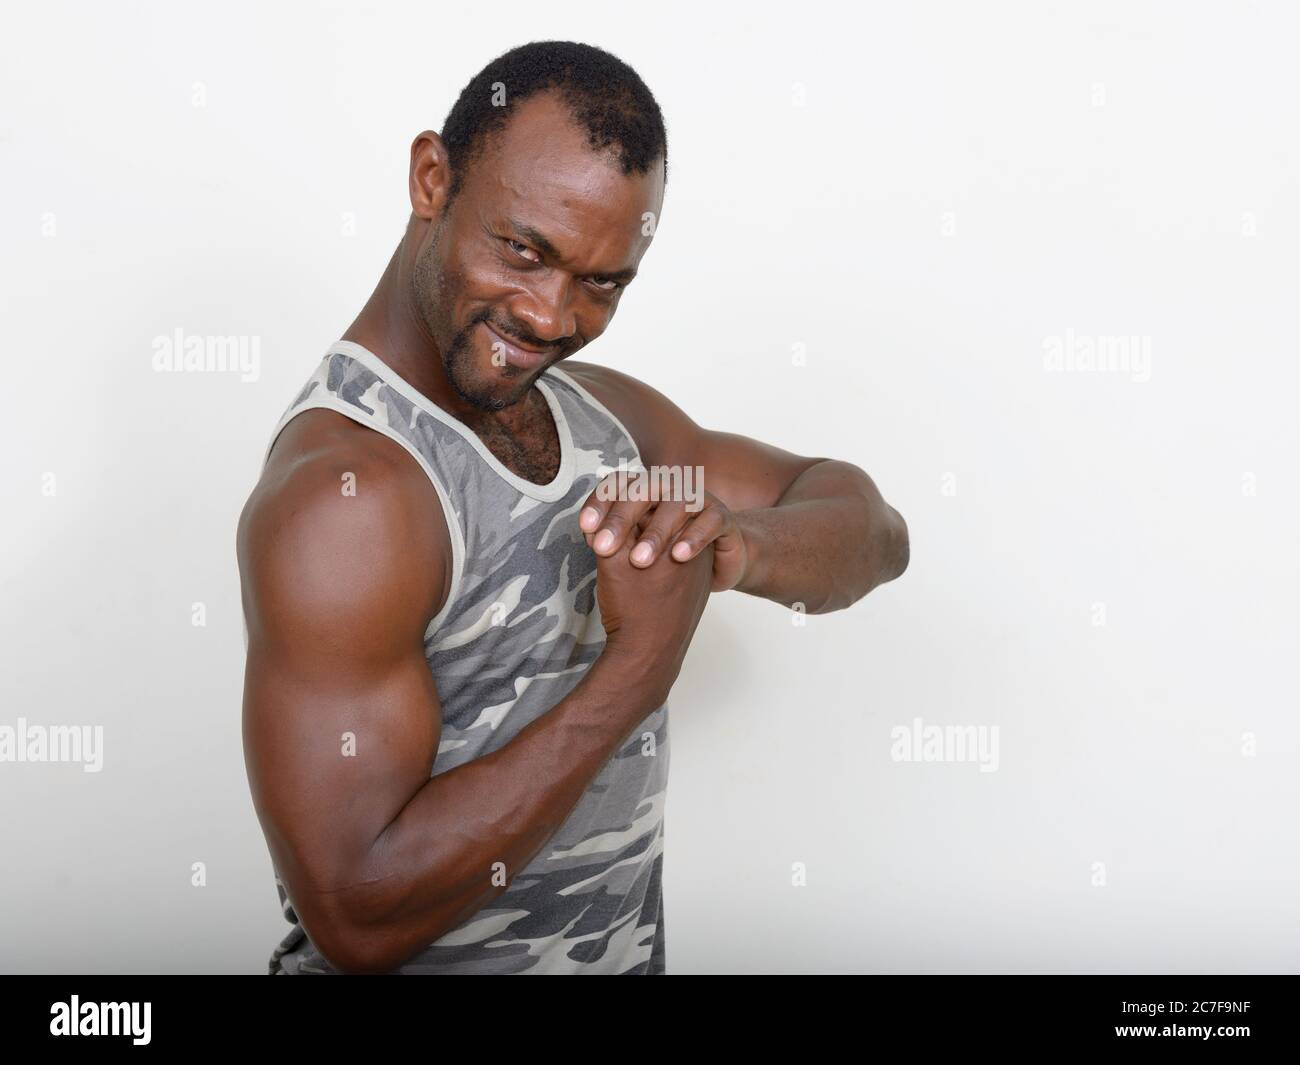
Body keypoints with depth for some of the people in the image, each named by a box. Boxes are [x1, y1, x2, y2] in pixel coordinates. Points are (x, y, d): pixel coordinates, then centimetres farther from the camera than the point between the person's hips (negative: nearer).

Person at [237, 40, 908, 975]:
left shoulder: (604, 413, -2)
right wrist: (640, 666, -29)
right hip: (433, 961, -7)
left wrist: (742, 544, -21)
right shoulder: (341, 493, -26)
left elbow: (874, 530, 0)